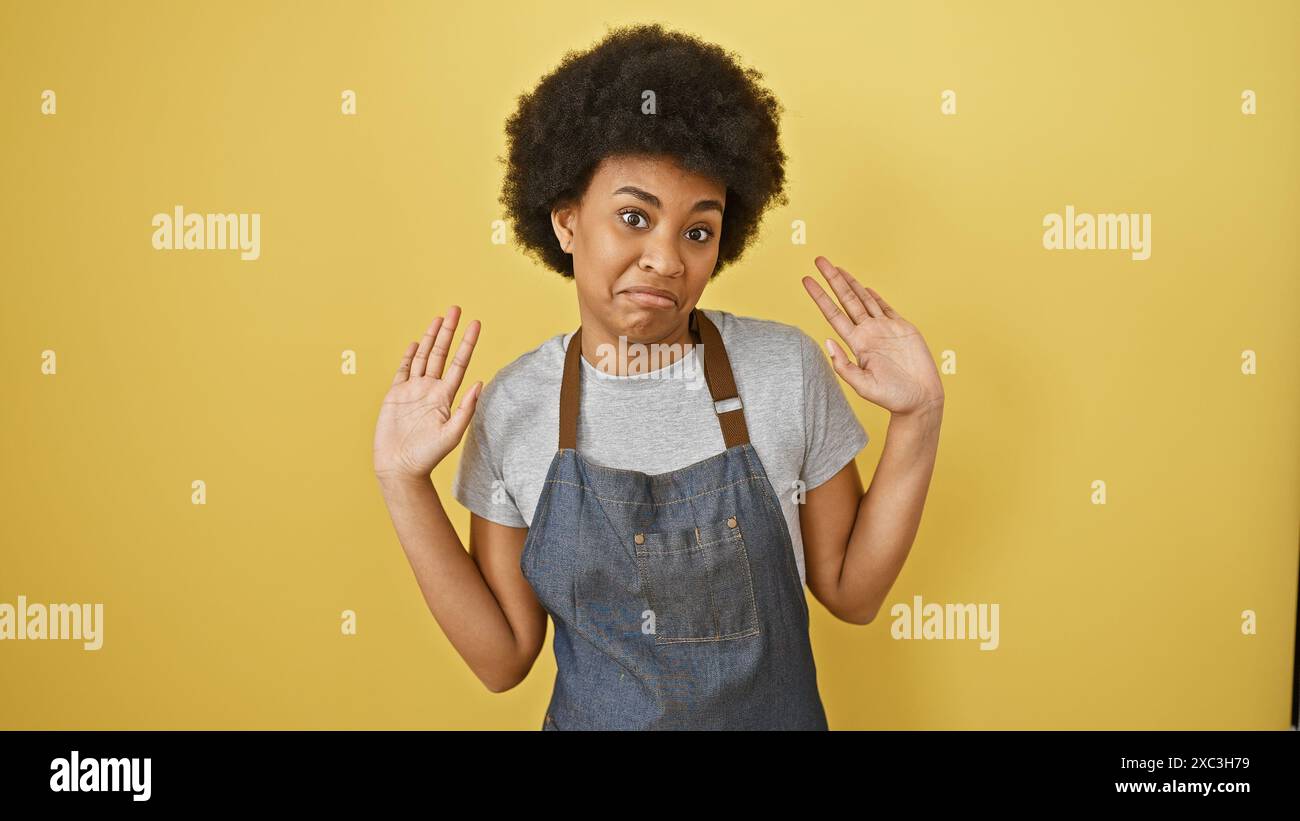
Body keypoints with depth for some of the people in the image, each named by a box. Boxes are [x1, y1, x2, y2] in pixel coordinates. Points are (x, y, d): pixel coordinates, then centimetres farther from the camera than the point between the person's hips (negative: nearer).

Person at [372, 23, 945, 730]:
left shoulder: (787, 367, -15)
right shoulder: (510, 406, -13)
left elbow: (851, 592, -7)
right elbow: (503, 657, -9)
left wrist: (917, 422, -17)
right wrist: (404, 486, -17)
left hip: (777, 714, 0)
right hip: (590, 718, 0)